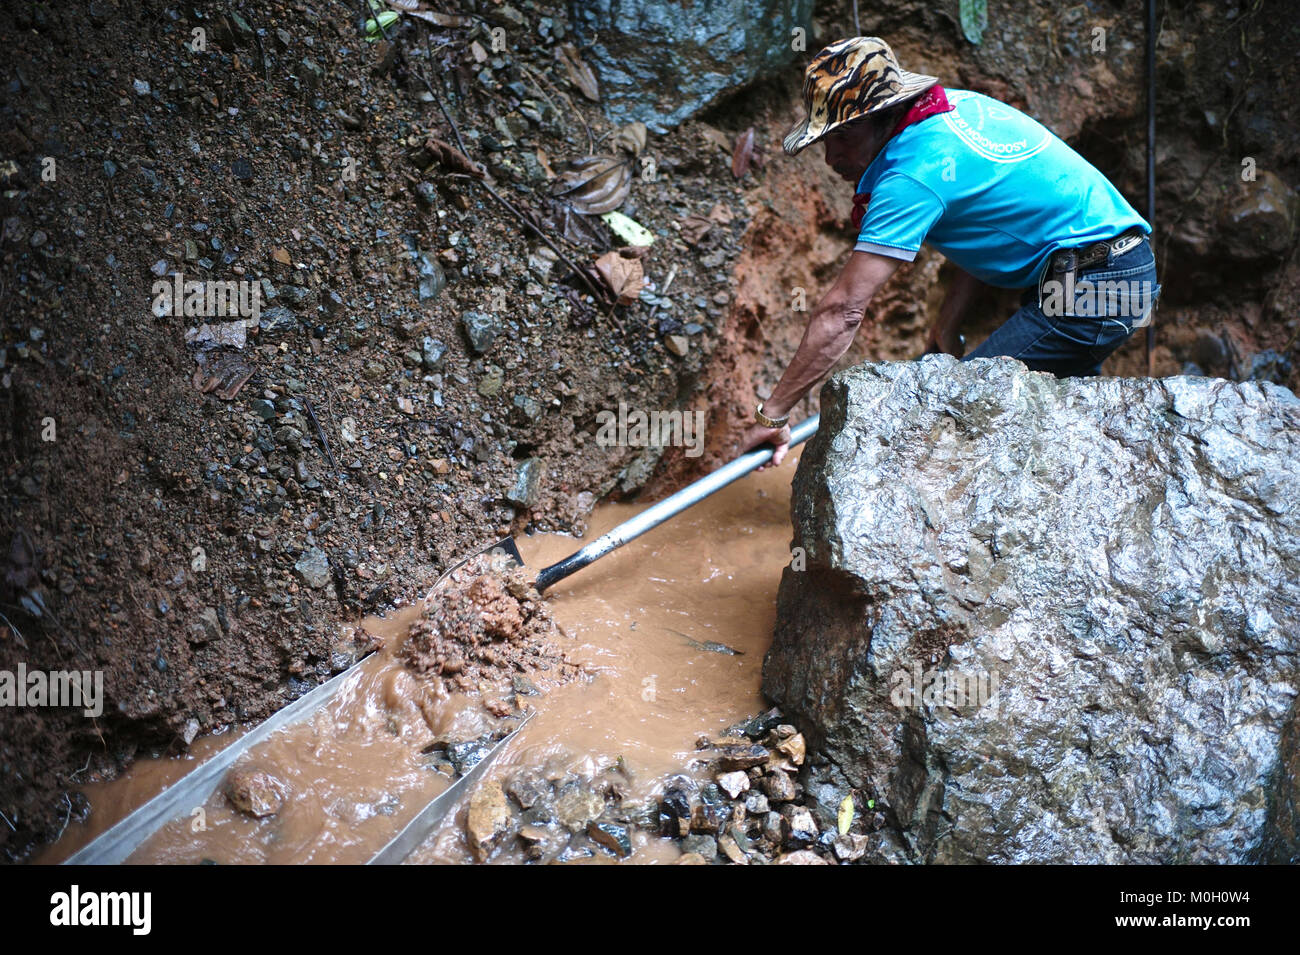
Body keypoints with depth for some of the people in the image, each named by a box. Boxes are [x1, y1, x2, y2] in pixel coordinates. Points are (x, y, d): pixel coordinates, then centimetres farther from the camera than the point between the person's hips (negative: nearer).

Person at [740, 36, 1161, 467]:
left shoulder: (913, 175, -19)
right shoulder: (958, 104, 8)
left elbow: (843, 310, -21)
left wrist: (772, 413, -17)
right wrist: (947, 324, 16)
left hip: (1087, 291, -10)